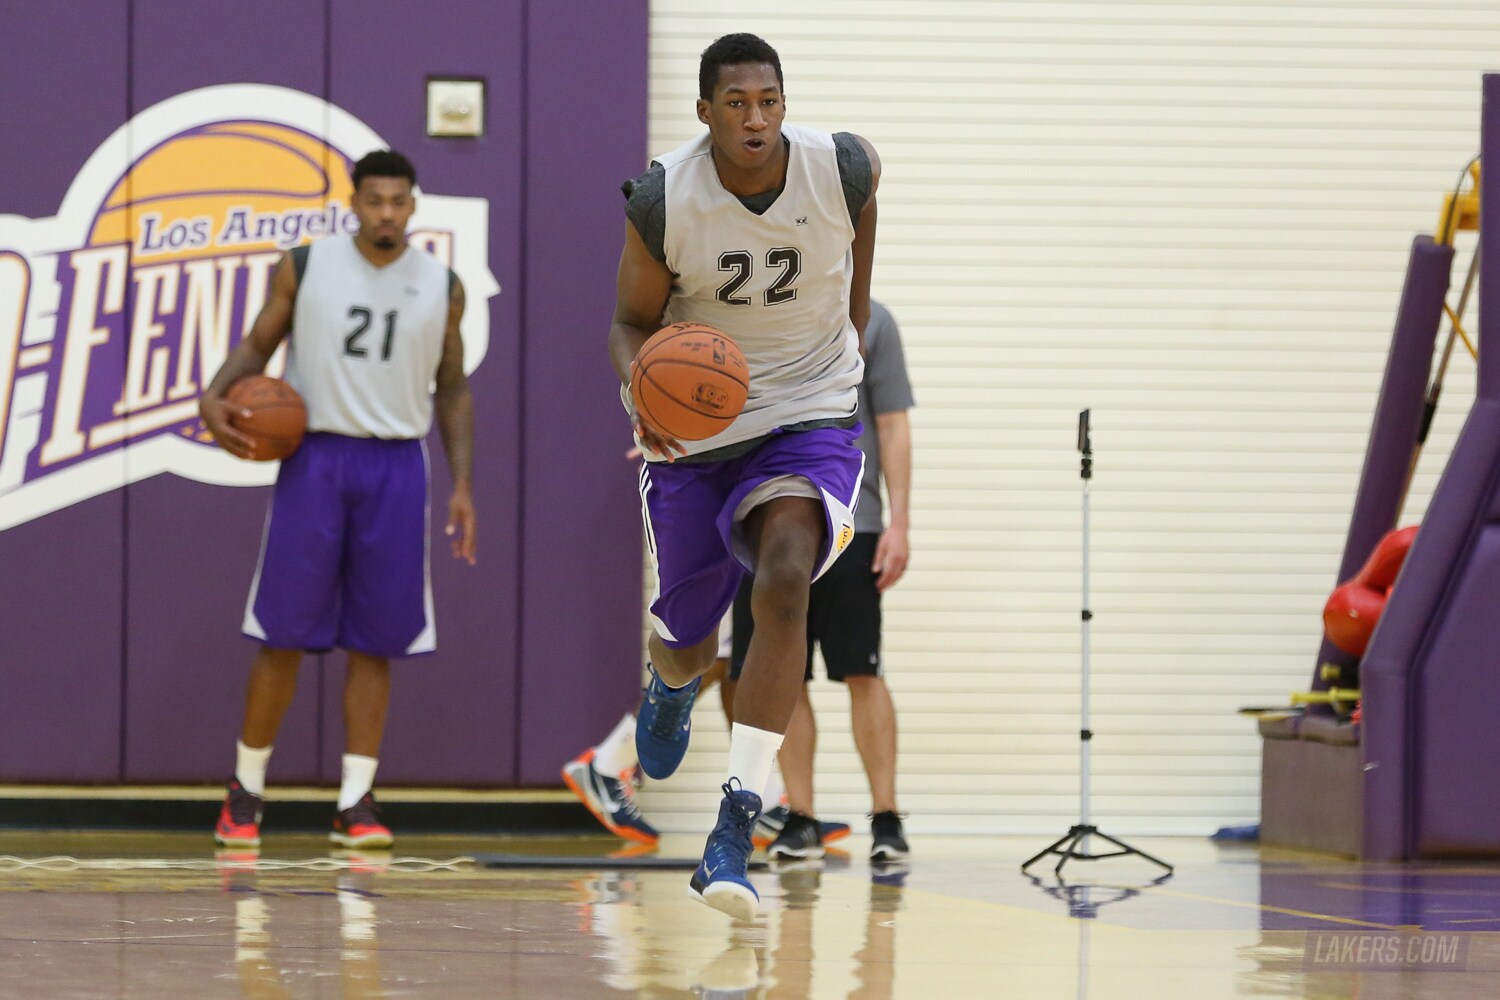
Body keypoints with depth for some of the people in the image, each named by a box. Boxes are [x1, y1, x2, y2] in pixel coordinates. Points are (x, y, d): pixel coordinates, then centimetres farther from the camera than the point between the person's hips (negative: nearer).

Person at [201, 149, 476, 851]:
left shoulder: (441, 286, 5)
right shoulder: (304, 268, 0)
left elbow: (452, 388, 12)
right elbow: (257, 345, 7)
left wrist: (464, 486, 5)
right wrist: (215, 397, -13)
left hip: (396, 467, 2)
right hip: (315, 457, -1)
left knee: (374, 641, 0)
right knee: (283, 635, 0)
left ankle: (355, 802, 3)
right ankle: (246, 789, 13)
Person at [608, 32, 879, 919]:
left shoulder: (843, 168, -16)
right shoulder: (663, 202, -19)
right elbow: (632, 321, -6)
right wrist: (639, 384, -28)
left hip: (810, 419, -1)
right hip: (694, 428, 1)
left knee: (784, 578, -30)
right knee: (687, 638, 16)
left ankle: (737, 823, -30)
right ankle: (674, 685, 60)